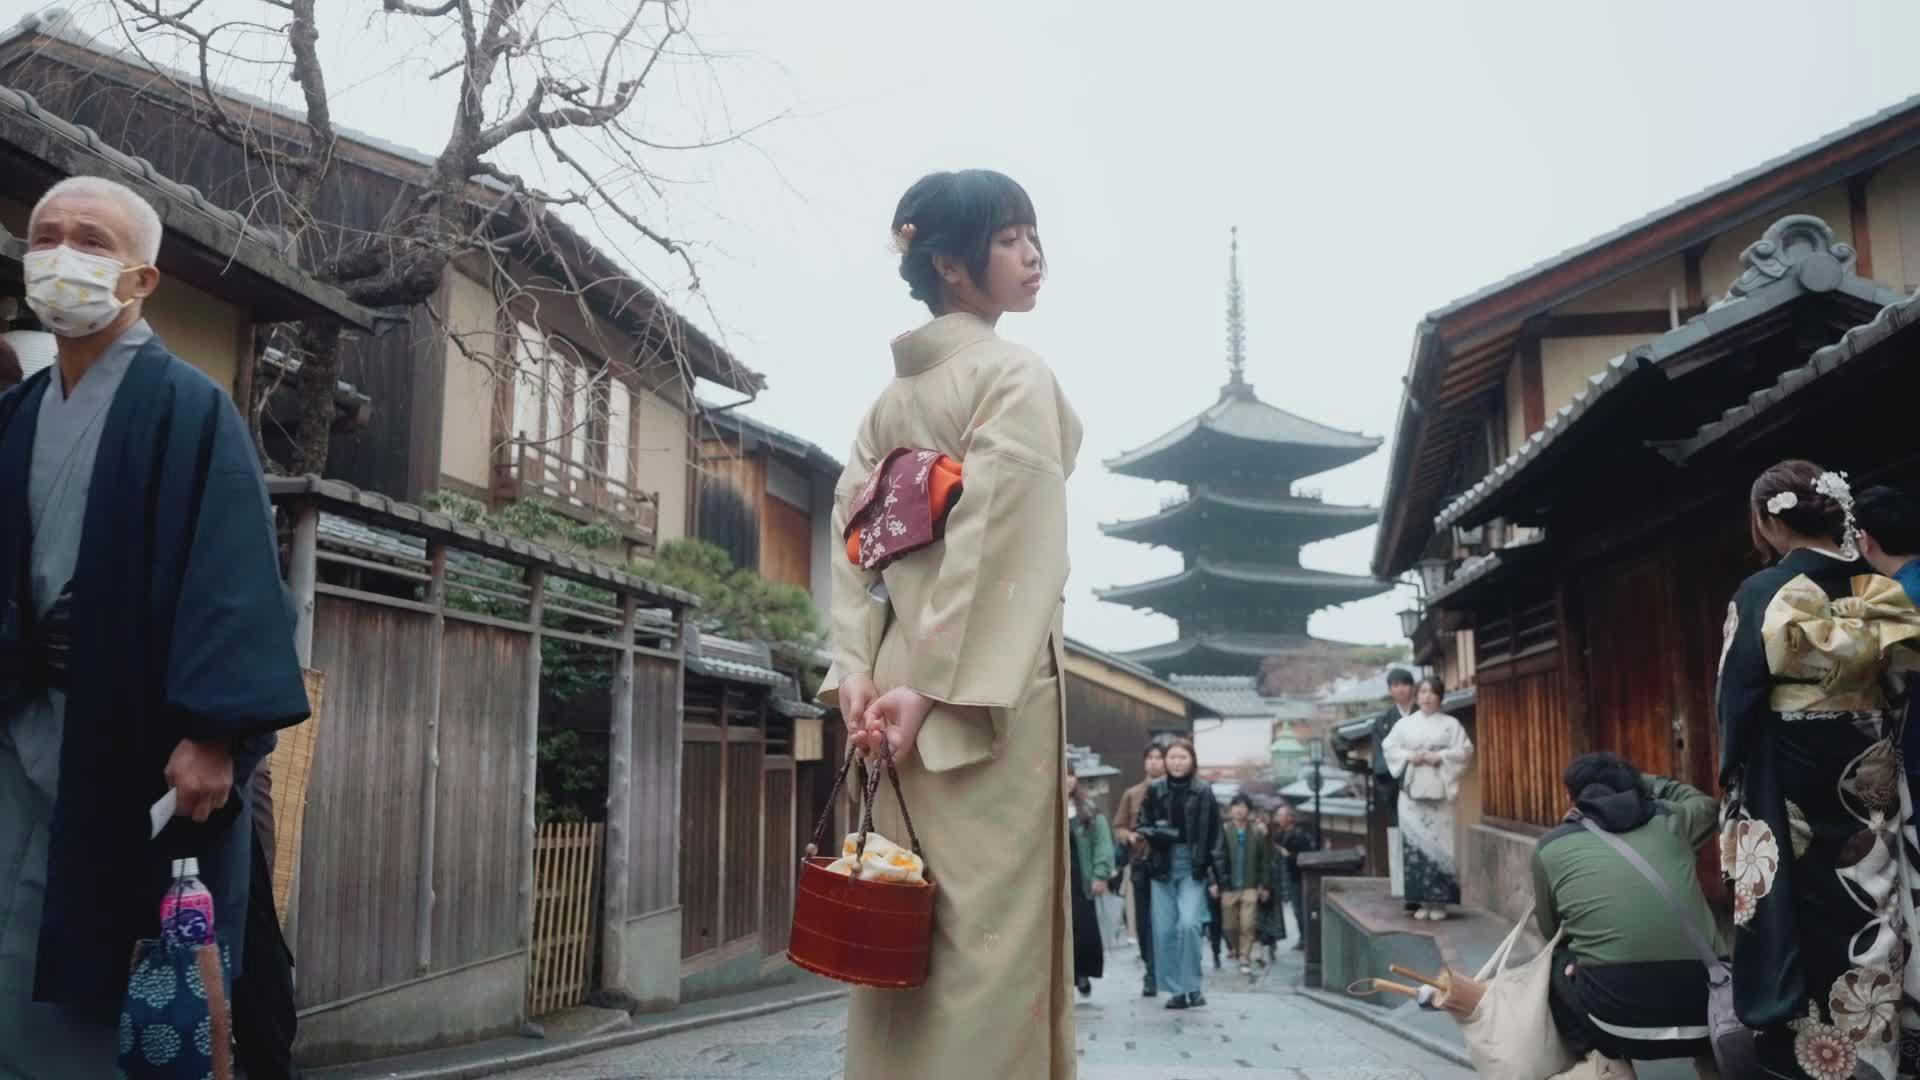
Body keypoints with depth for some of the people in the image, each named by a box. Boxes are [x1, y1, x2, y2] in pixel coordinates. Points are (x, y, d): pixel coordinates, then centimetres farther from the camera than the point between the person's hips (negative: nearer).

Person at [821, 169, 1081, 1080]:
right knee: (985, 924, -3)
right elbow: (1004, 545, -16)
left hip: (900, 673, 7)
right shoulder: (1017, 374, -5)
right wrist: (935, 689, -17)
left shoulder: (891, 396, 17)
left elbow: (852, 536, 7)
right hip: (988, 688, -7)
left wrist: (857, 674, -1)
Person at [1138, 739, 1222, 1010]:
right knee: (1164, 929, 1)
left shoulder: (1203, 791, 0)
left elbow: (1214, 834, 3)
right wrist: (1155, 833, -13)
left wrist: (1212, 869, -2)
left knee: (1189, 924, -16)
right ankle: (1176, 989, 13)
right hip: (1163, 866, 2)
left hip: (1192, 866, -2)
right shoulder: (1155, 790, 5)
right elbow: (1142, 826, 9)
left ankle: (1192, 987, -1)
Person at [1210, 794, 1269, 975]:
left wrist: (1263, 885, 6)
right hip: (1228, 887, 0)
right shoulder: (1224, 831, -5)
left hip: (1250, 886, 0)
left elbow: (1263, 861, 6)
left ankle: (1245, 959, 0)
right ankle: (1237, 951, 34)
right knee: (1230, 926, 9)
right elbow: (1216, 858, -6)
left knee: (1248, 925, -9)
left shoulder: (1257, 833, 1)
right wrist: (1215, 882, -10)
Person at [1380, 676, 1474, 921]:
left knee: (1438, 841, -6)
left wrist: (1440, 757, -12)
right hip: (1411, 789, 2)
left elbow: (1465, 750, 0)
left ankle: (1439, 901, 1)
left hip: (1438, 790, -2)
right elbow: (1389, 747, 7)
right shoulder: (1405, 724, 9)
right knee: (1414, 841, -2)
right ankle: (1422, 901, 5)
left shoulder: (1450, 724, 6)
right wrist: (1409, 756, -8)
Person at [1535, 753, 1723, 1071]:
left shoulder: (1551, 846, 10)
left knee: (1555, 963, 26)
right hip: (1707, 1014, 4)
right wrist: (1645, 782, 49)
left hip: (1618, 1020, -3)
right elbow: (1707, 806, 40)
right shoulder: (1671, 819, 14)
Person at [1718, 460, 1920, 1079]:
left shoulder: (1764, 593, -12)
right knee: (1867, 911, 12)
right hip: (1870, 781, 5)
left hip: (1790, 782, -4)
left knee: (1801, 909, 4)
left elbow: (1739, 699, -10)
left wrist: (1733, 773, 2)